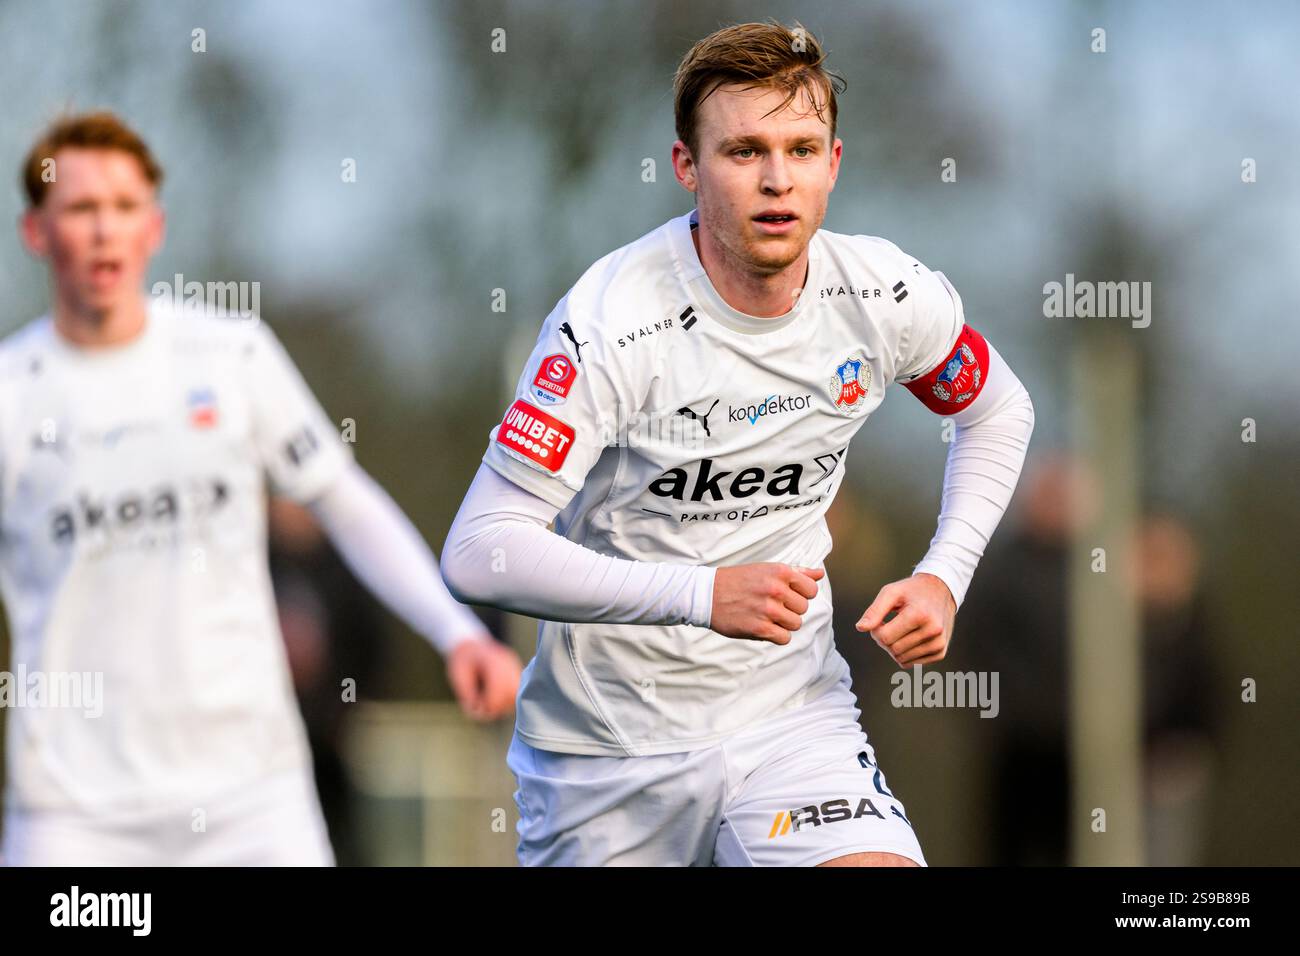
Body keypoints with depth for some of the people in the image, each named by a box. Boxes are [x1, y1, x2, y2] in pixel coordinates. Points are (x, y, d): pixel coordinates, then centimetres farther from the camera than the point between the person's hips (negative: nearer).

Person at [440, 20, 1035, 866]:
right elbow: (480, 554, -25)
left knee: (881, 864, -24)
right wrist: (702, 594, -33)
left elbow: (999, 413, 16)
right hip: (608, 731, -2)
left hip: (791, 706, 2)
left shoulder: (887, 299, -7)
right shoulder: (610, 323, -21)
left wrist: (944, 578, 0)